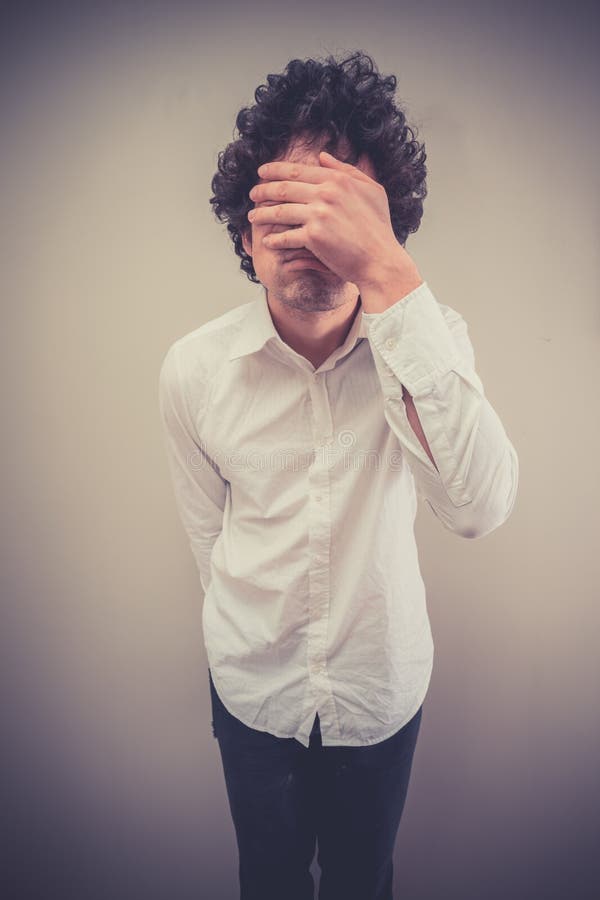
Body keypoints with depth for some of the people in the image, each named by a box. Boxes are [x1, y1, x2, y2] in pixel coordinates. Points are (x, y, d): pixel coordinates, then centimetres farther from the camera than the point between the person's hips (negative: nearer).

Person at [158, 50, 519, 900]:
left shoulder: (427, 336, -19)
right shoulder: (193, 367, -18)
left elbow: (479, 507, -37)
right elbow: (207, 532, -4)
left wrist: (388, 276, -44)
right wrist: (254, 632, 8)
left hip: (385, 685, 0)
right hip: (251, 687, 1)